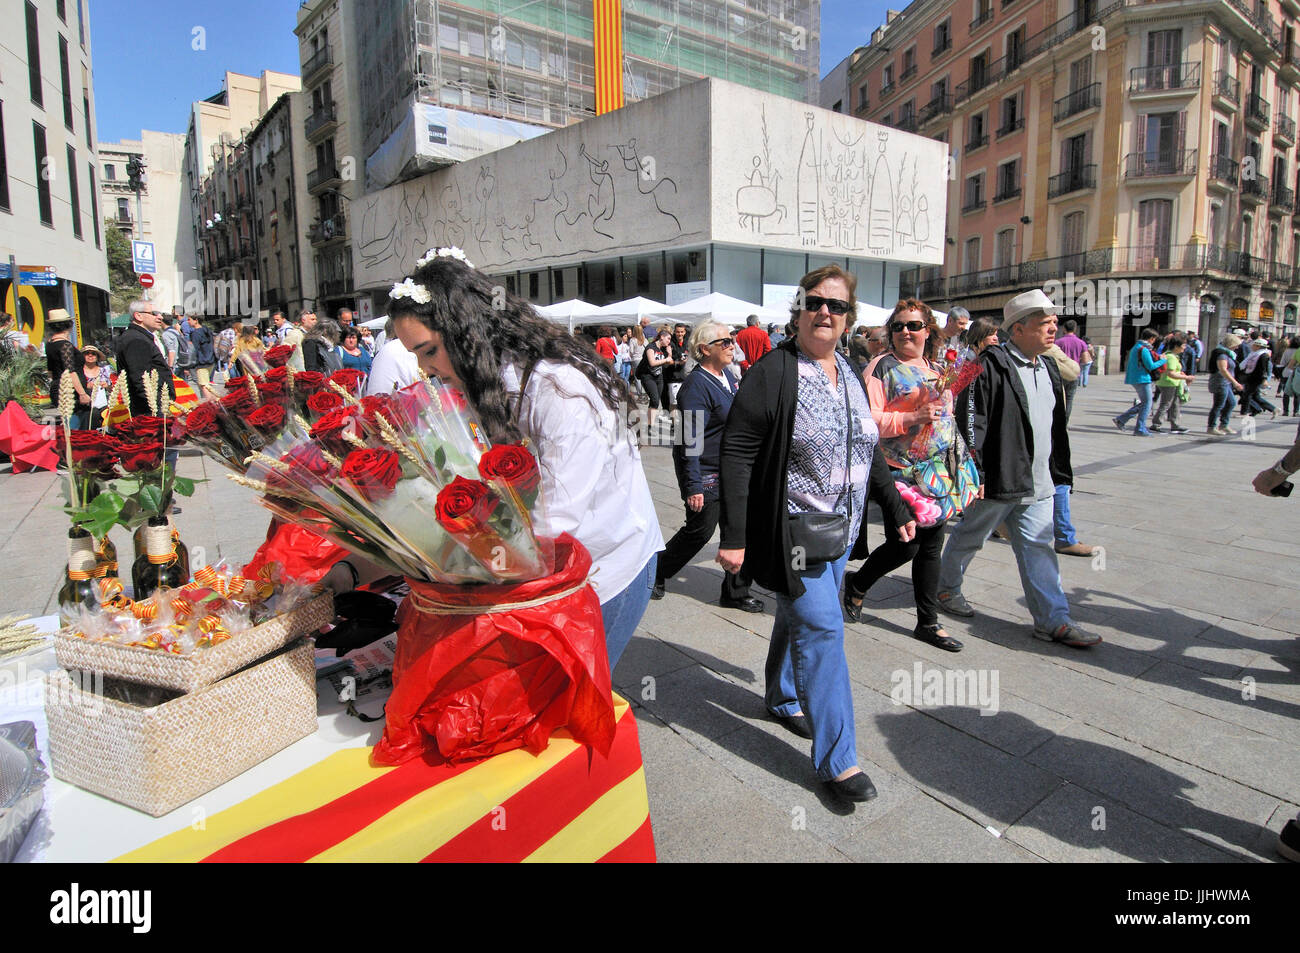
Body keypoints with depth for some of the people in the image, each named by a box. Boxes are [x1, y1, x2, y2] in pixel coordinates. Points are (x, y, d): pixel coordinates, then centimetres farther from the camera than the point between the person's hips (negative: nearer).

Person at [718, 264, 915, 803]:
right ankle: (836, 759, 4)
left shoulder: (850, 375, 9)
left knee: (800, 618, 21)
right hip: (792, 530, -7)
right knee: (821, 629, -7)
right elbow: (735, 455, -18)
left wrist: (897, 509, 17)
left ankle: (783, 699, 43)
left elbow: (869, 450, 19)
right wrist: (733, 536, -21)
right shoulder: (774, 373, -14)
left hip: (840, 530, 7)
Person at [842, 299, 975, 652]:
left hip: (937, 470, 7)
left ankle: (928, 623, 24)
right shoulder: (883, 366, -7)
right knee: (904, 545, -6)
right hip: (902, 471, -7)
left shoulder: (937, 368, 15)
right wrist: (910, 418, -24)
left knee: (930, 547, 12)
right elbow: (867, 418, -15)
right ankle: (857, 584, 23)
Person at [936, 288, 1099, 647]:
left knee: (1038, 549, 8)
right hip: (997, 480, -7)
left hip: (1037, 484, 7)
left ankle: (1053, 620, 12)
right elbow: (971, 423, -17)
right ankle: (946, 588, 32)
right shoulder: (991, 366, -14)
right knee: (968, 538, 11)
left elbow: (1057, 426, 21)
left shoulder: (1048, 369, 14)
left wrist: (1059, 472, 19)